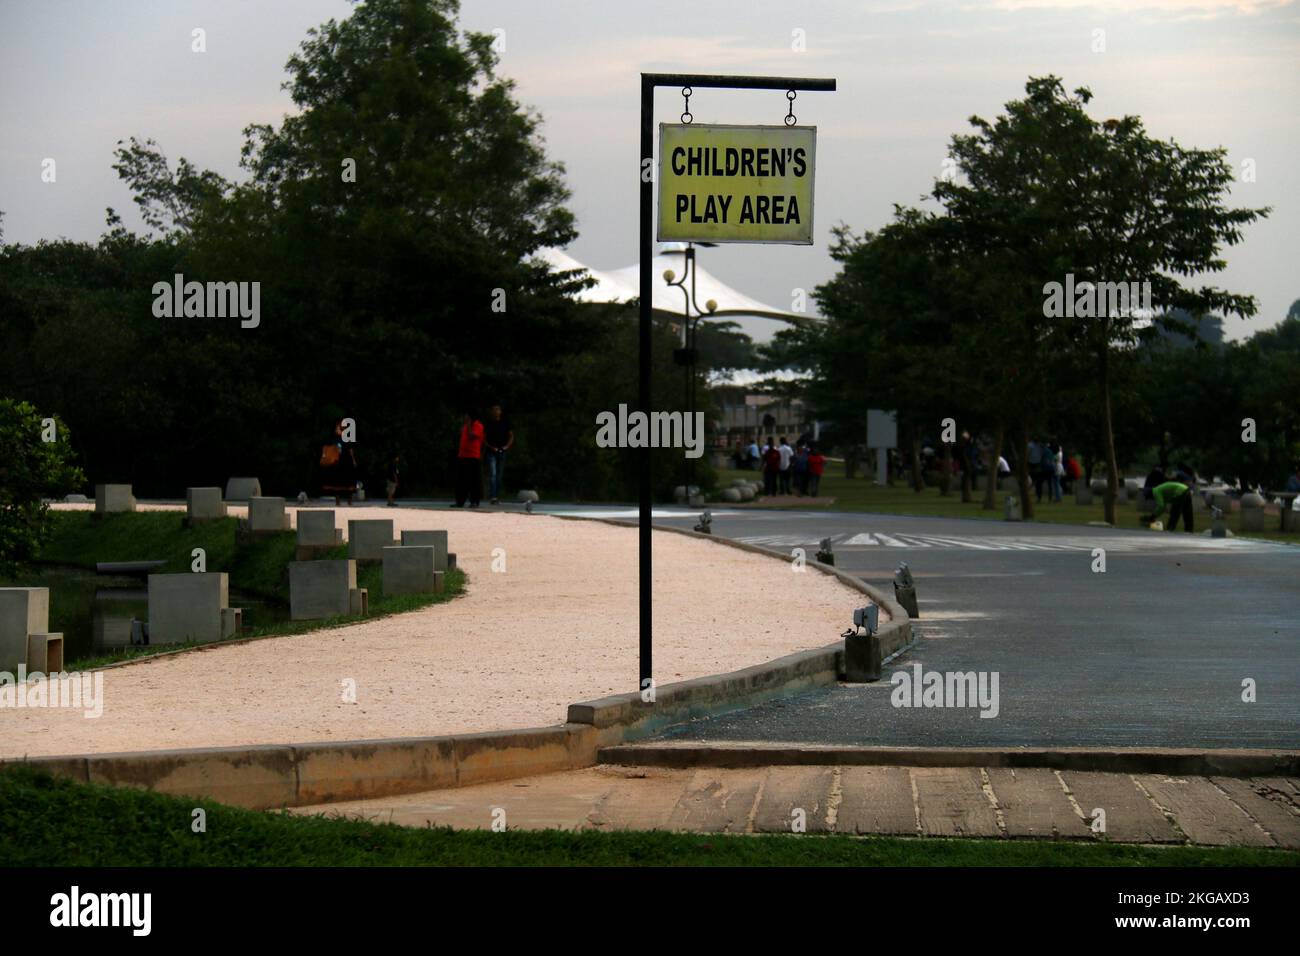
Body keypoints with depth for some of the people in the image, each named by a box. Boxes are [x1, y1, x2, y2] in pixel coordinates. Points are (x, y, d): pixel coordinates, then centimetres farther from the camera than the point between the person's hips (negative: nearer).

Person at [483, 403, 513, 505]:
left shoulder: (505, 422, 7)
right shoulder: (488, 423, 3)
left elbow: (511, 436, 14)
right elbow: (483, 437, 7)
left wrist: (507, 446, -1)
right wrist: (490, 446, -7)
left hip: (502, 451, 3)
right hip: (491, 452, -3)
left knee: (499, 476, 7)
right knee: (492, 474, -15)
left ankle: (497, 497, 12)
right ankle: (492, 496, -23)